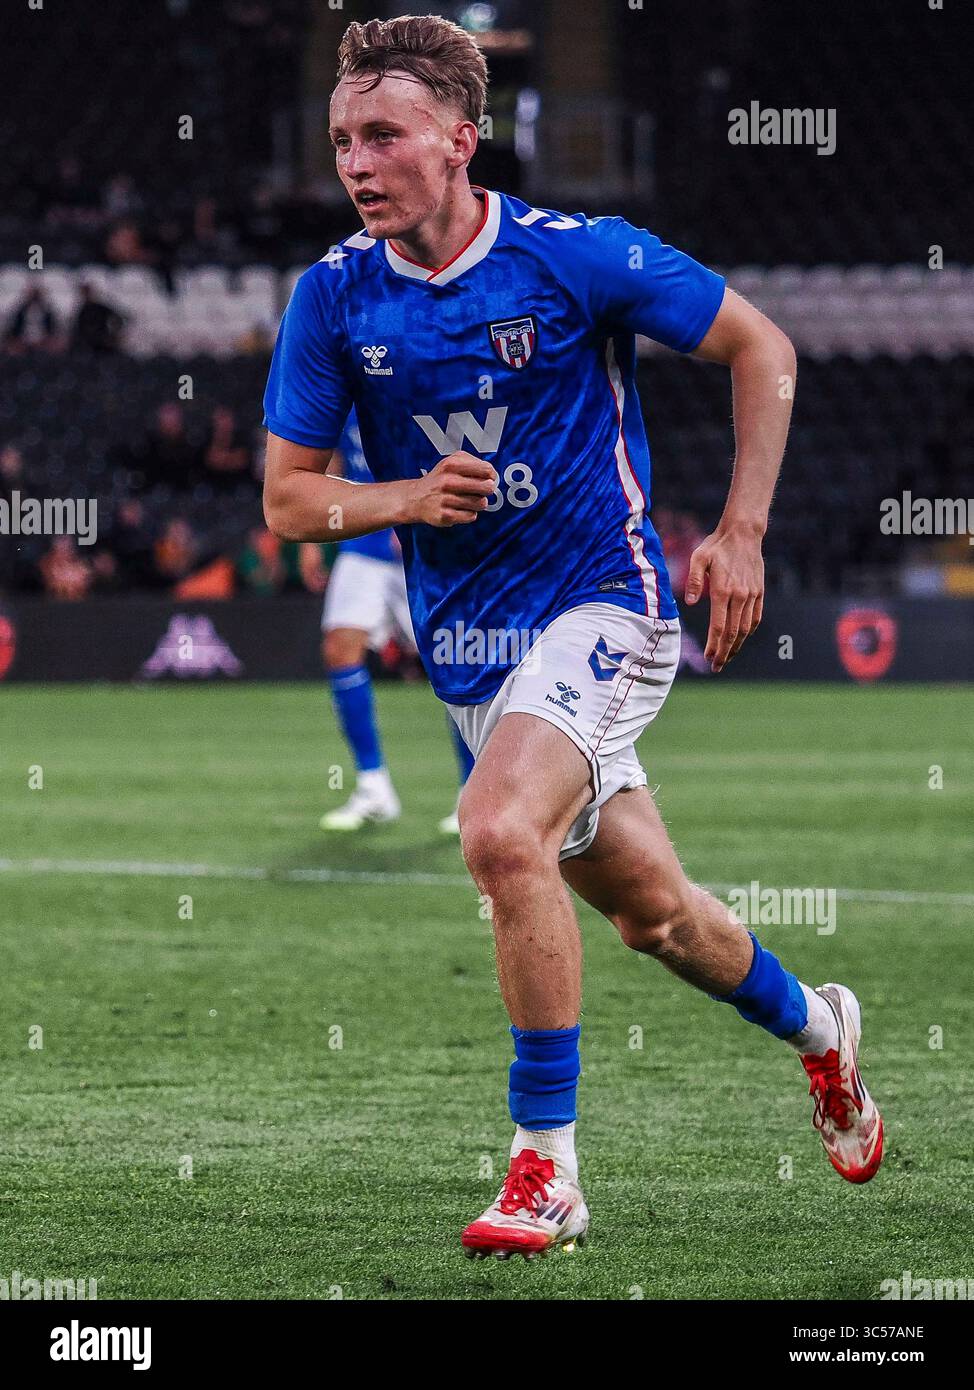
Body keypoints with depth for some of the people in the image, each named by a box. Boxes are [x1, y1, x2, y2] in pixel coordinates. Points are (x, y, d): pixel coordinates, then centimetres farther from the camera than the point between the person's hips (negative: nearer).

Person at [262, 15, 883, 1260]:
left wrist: (740, 535, -9)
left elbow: (761, 349, -3)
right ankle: (814, 1029, 47)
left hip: (602, 605, -5)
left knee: (503, 833, -30)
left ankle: (546, 1166, -20)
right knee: (650, 912, 16)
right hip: (465, 646, 5)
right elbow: (288, 501, 1)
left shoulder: (578, 257, -14)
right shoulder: (333, 297, -5)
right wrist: (404, 500, -19)